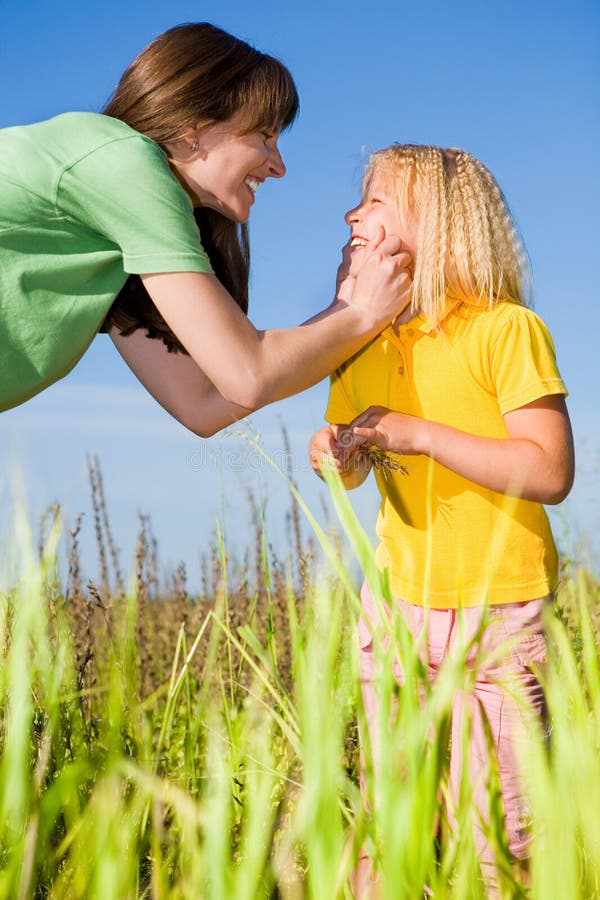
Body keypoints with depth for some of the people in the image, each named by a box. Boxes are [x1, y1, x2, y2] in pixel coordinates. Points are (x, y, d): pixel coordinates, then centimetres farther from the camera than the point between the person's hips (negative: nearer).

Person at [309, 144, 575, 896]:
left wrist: (421, 434, -20)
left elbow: (550, 473, -16)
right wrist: (332, 455, -3)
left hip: (496, 609, -5)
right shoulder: (364, 341, 11)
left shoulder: (505, 329, -9)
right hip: (396, 601, 5)